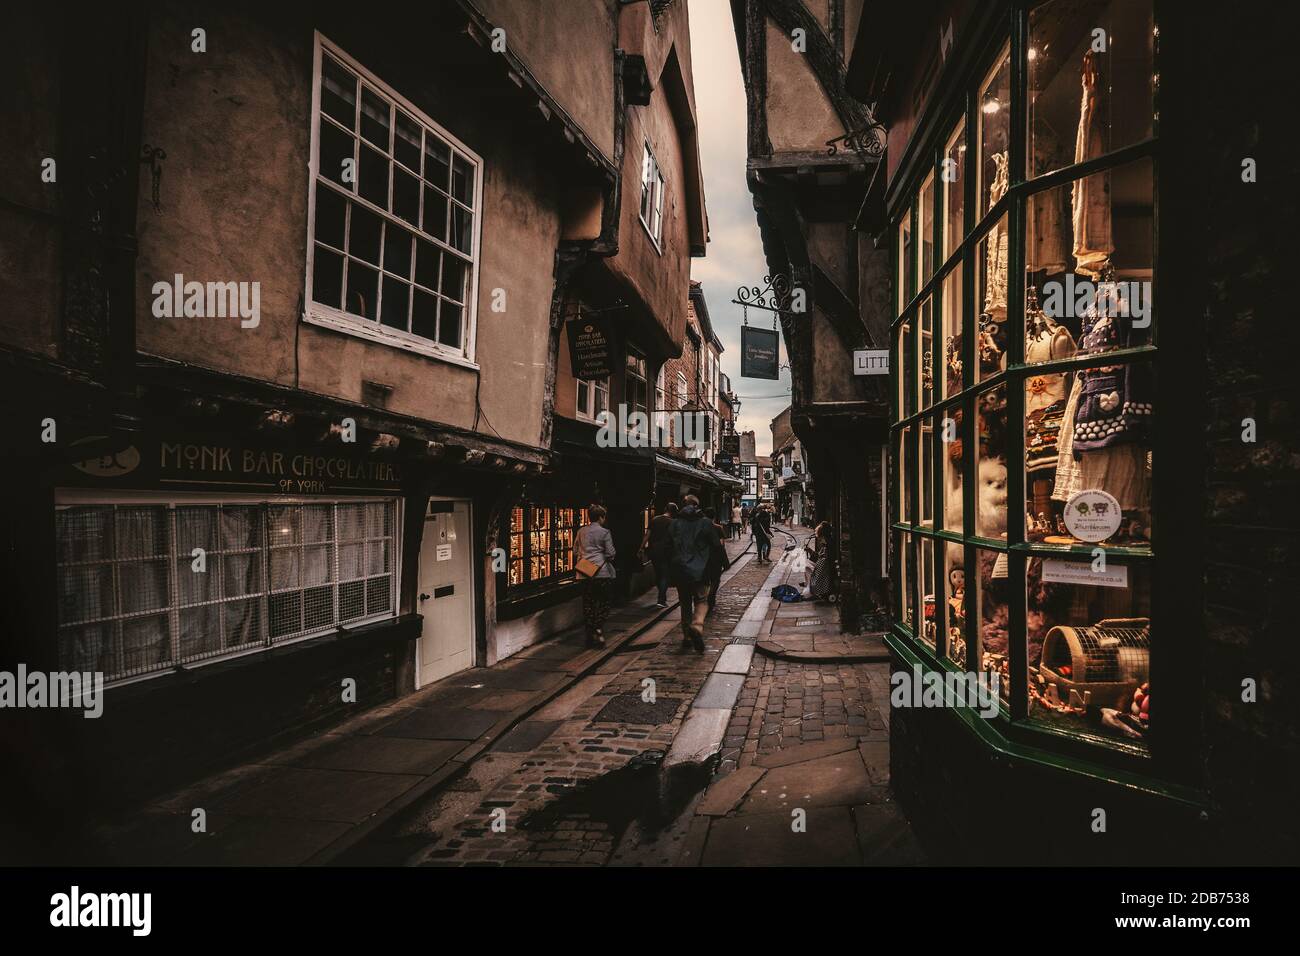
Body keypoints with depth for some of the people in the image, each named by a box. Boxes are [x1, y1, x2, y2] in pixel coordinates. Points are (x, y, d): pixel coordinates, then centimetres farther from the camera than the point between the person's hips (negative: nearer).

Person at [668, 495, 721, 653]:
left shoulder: (675, 523, 1)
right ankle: (697, 625, -22)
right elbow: (716, 545, 0)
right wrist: (720, 543, 22)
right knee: (701, 600, 7)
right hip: (700, 570, -2)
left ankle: (687, 635, 20)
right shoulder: (705, 522, -4)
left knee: (685, 602, 16)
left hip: (679, 570, 3)